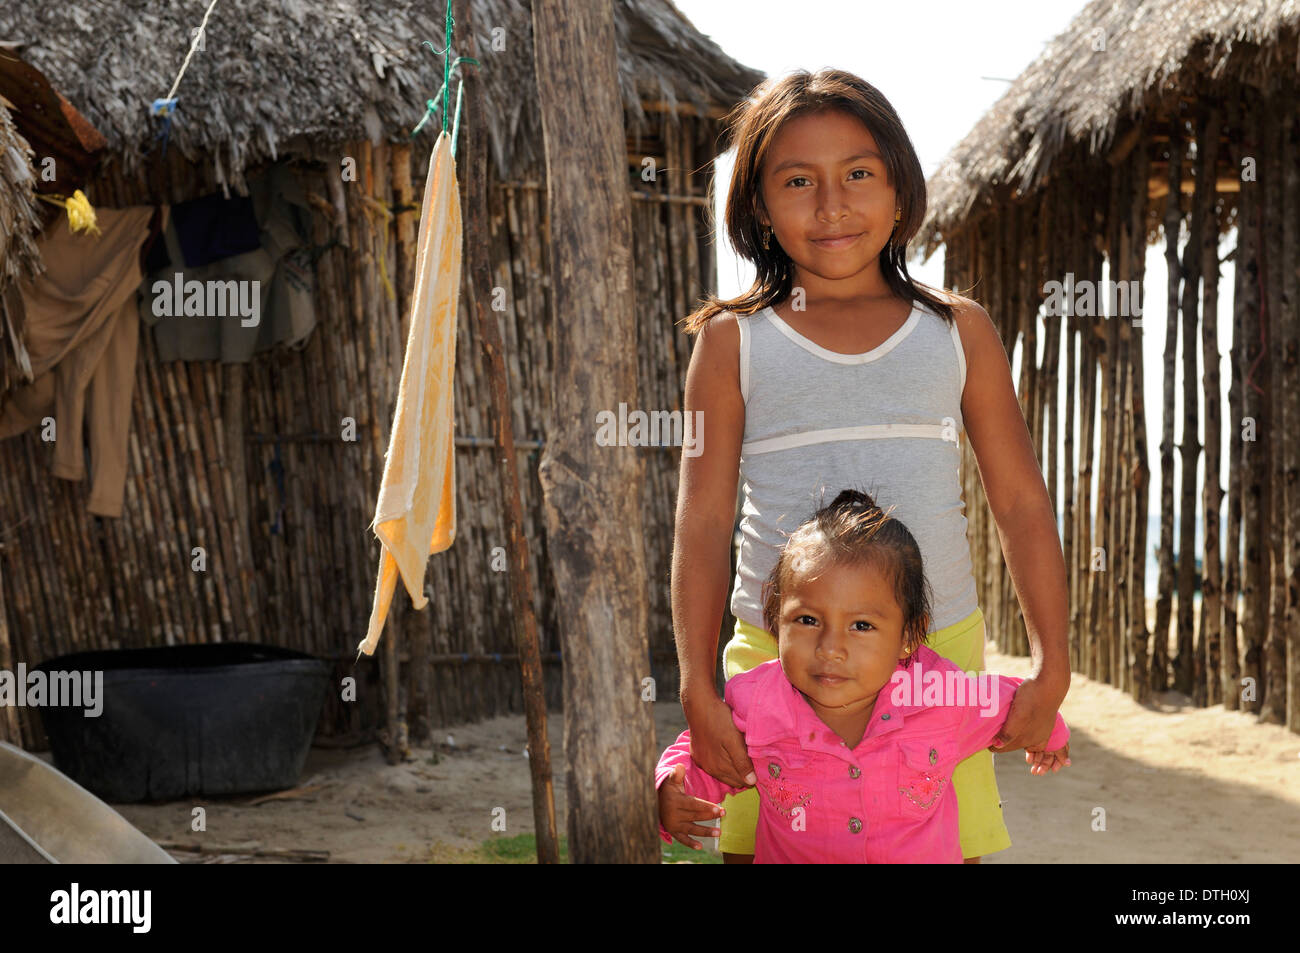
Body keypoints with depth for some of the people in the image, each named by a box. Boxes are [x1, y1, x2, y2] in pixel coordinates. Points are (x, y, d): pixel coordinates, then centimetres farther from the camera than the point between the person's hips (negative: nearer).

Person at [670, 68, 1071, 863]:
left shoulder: (960, 332, 8)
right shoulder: (733, 343, 5)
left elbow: (1023, 505, 8)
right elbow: (703, 523, 2)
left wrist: (1051, 669, 1)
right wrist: (698, 689, -5)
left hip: (940, 655, 1)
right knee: (756, 850, 0)